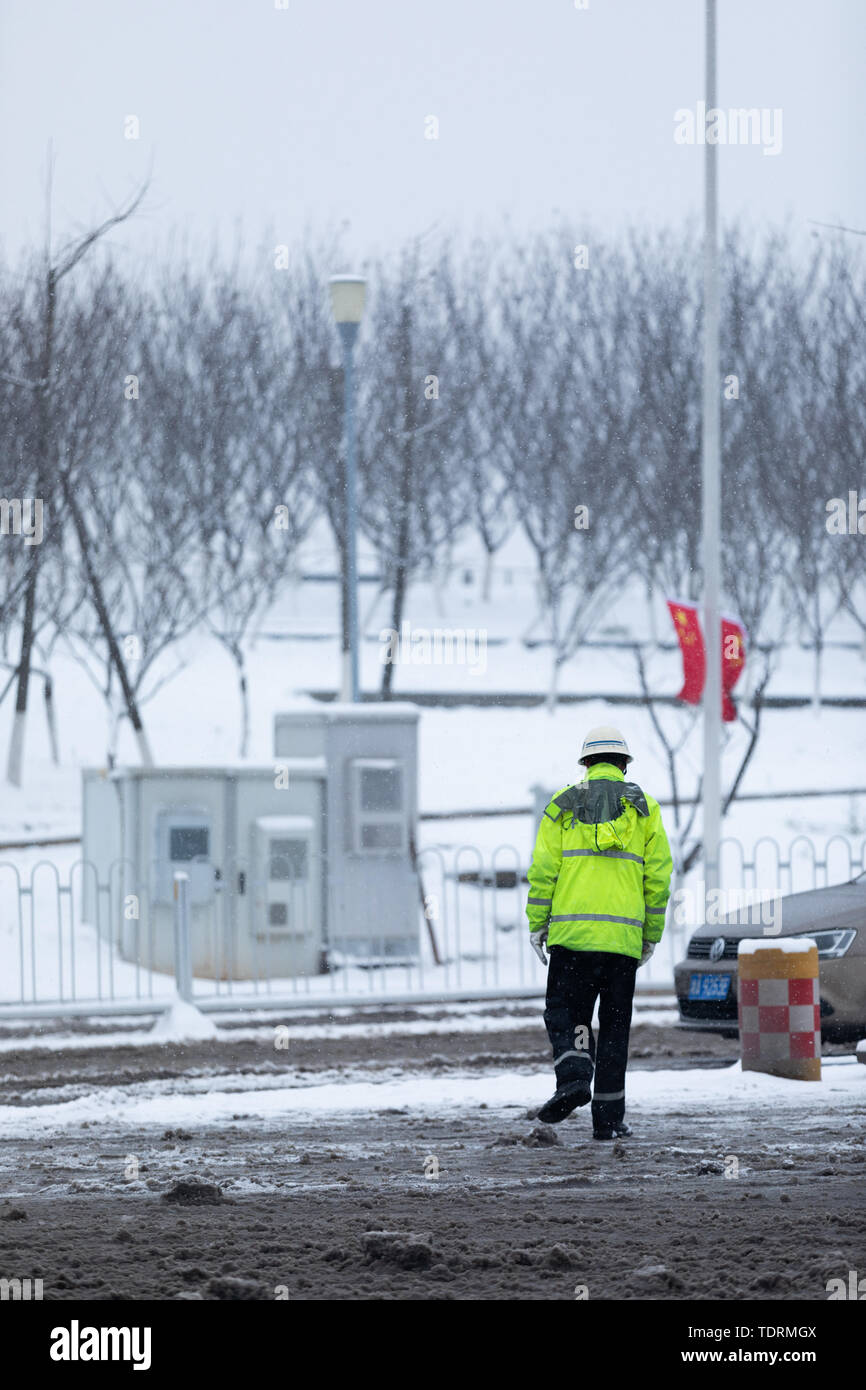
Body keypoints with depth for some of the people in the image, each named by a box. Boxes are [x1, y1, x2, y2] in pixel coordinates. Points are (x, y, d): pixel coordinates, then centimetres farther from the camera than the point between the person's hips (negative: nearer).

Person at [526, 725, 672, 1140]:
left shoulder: (563, 805, 5)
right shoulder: (644, 808, 8)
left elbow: (543, 870, -1)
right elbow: (658, 876, 5)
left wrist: (537, 924, 6)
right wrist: (652, 934, 12)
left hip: (571, 933, -1)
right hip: (623, 935, 1)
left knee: (564, 1013, 9)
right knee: (615, 1024, 8)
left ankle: (573, 1076, -19)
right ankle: (607, 1117, 6)